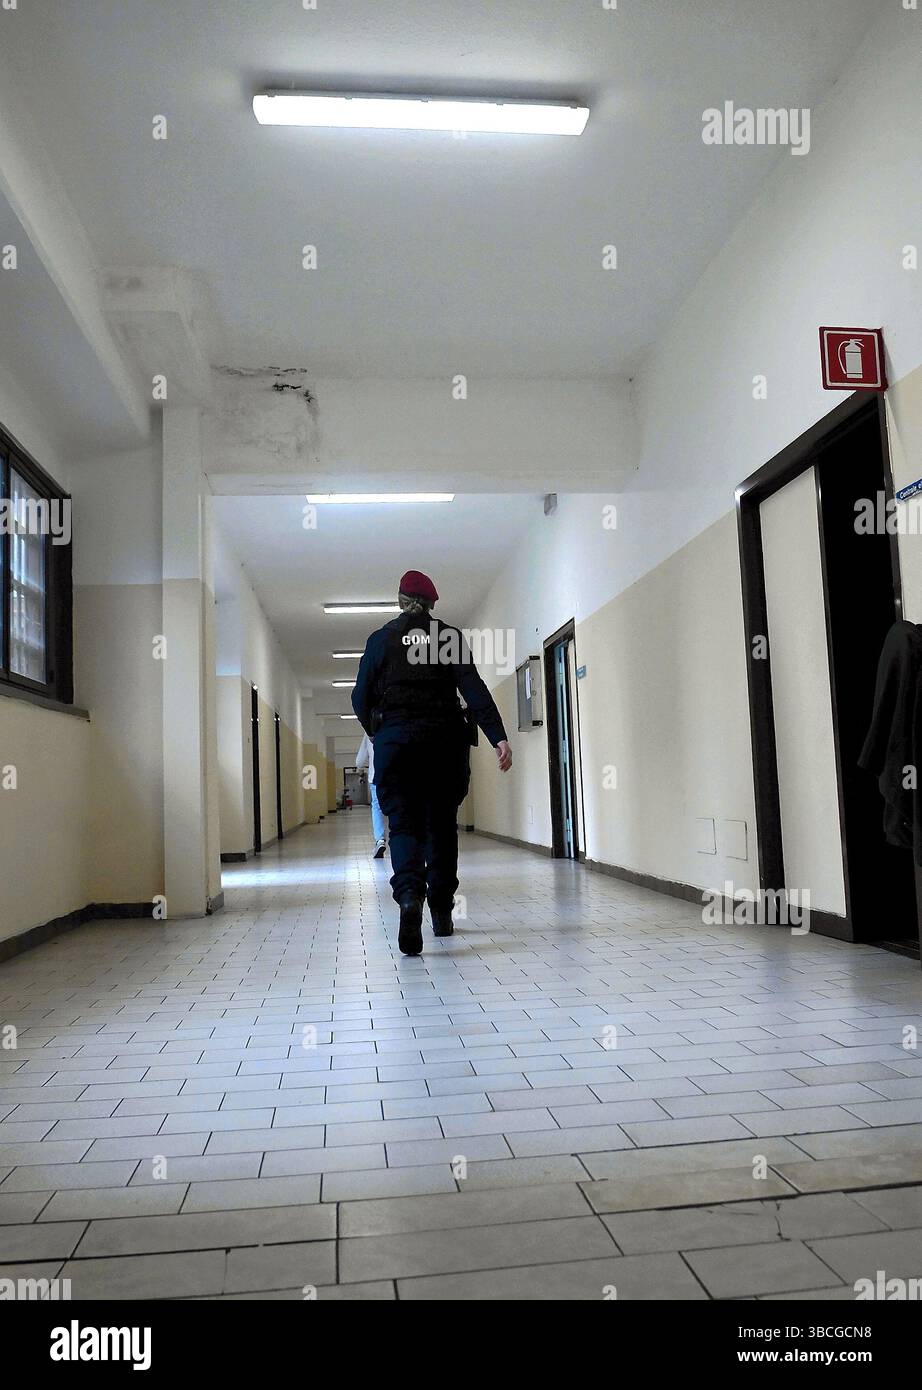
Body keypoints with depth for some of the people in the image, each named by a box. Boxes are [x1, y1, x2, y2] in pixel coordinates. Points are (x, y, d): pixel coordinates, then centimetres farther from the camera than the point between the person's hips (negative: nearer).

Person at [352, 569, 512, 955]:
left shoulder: (381, 638, 6)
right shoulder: (449, 636, 5)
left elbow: (361, 698, 5)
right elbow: (473, 688, -7)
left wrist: (378, 733, 24)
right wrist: (498, 737, -13)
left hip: (395, 739, -1)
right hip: (444, 739, 1)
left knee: (404, 823, -2)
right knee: (441, 824, 12)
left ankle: (409, 896, -28)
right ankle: (442, 911, 18)